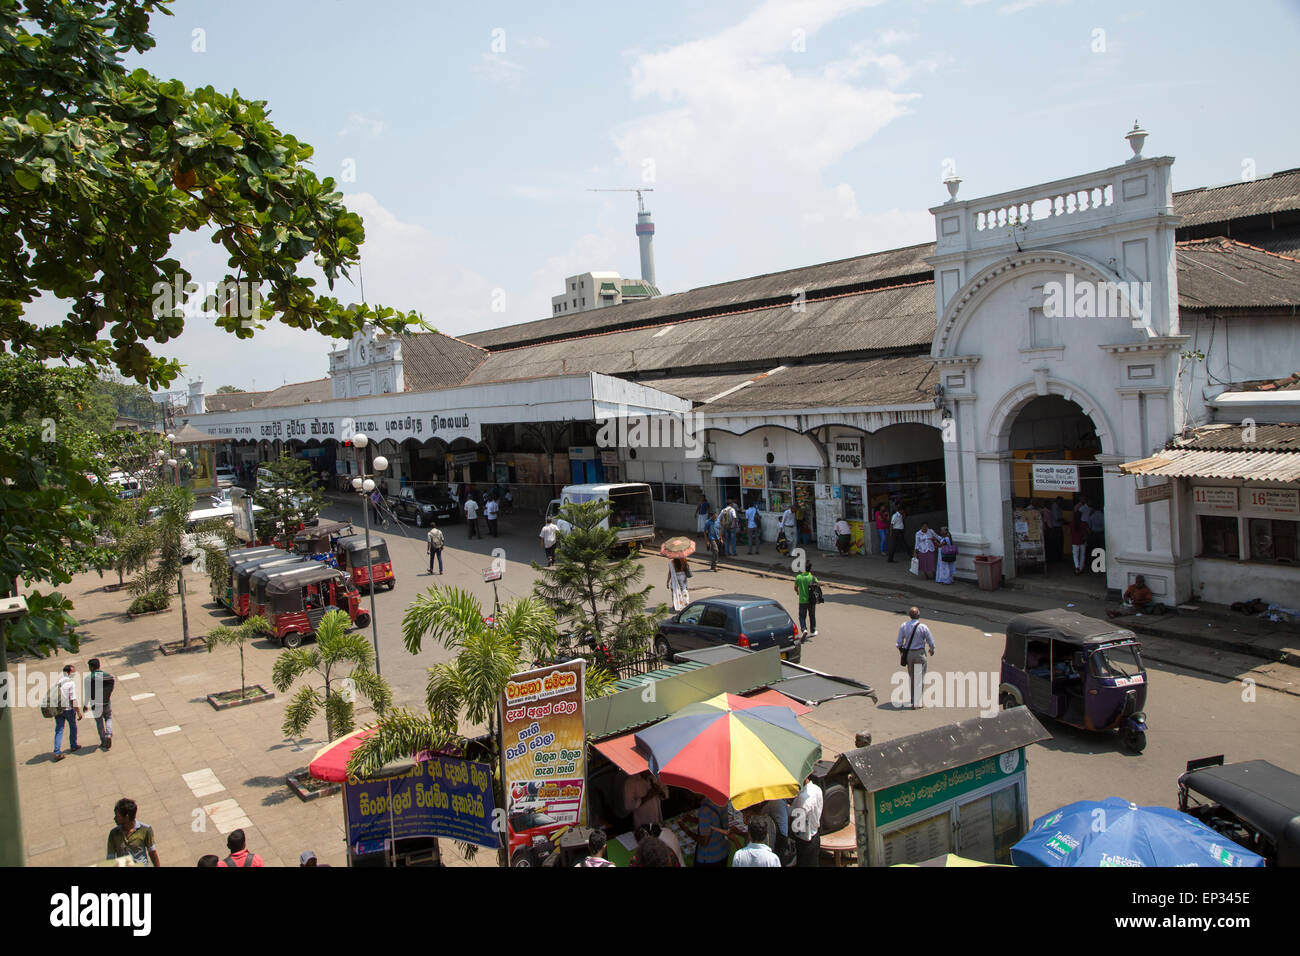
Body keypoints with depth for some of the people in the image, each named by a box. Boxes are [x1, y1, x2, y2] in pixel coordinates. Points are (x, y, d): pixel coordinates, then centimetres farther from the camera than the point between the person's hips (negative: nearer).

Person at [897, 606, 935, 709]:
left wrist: (901, 649, 20)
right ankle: (916, 702, 2)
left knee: (911, 676, 20)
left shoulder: (903, 626, -6)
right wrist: (931, 650, 17)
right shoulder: (923, 627, -14)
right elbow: (931, 642, -4)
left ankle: (913, 698, 35)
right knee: (919, 678, 4)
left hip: (908, 654, 4)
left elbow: (899, 643, -1)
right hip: (920, 654, -3)